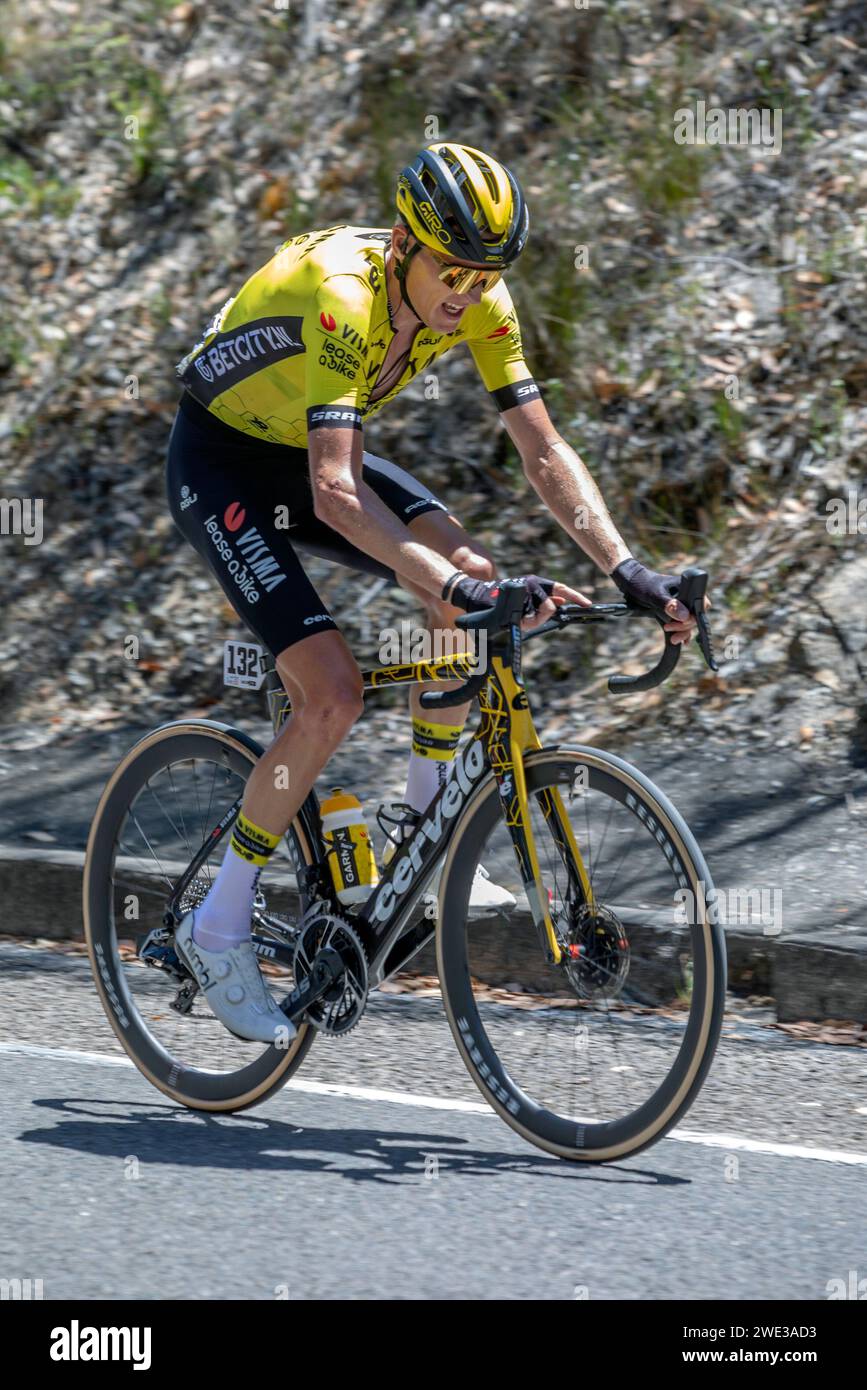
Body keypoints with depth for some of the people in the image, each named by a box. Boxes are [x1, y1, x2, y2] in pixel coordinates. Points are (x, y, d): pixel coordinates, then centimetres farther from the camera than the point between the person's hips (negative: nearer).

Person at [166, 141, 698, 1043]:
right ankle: (218, 930, -6)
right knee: (333, 695, -20)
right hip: (222, 467, -7)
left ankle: (422, 832, -2)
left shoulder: (478, 301, -15)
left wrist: (627, 571, -23)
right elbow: (336, 495, -44)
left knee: (472, 575, -17)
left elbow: (544, 454, -11)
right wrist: (451, 587, -53)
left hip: (310, 458, 7)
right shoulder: (343, 296, -36)